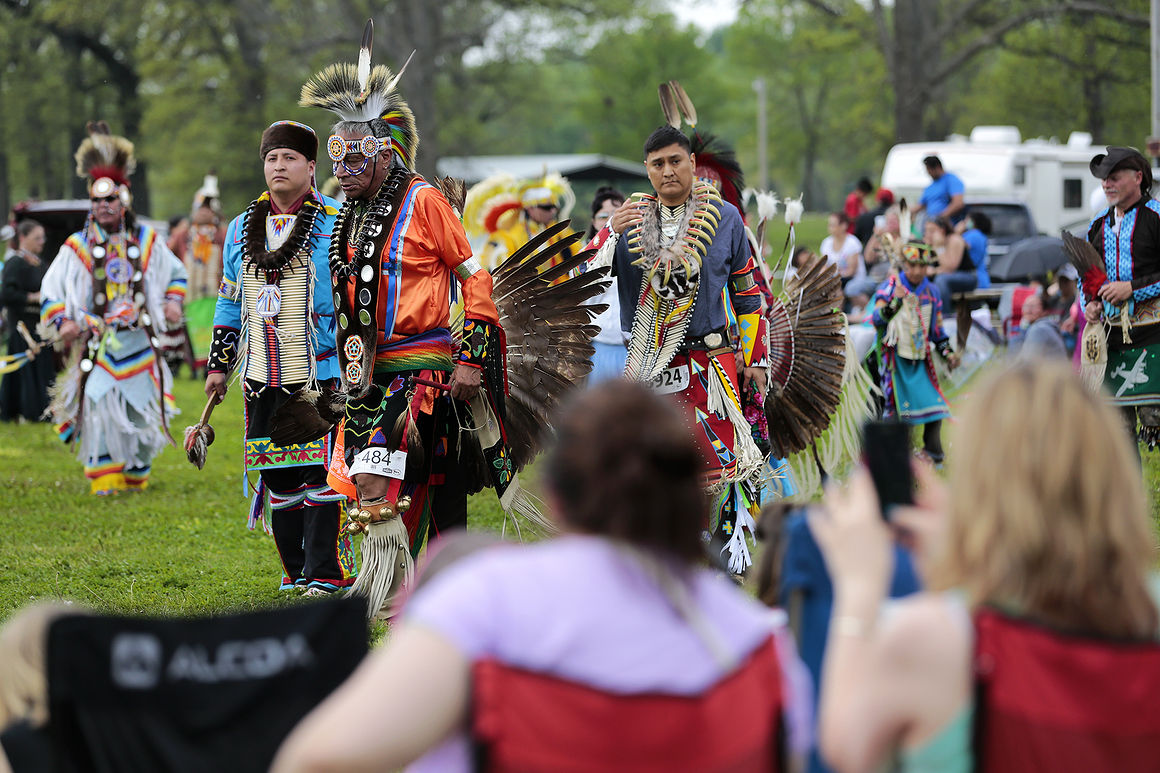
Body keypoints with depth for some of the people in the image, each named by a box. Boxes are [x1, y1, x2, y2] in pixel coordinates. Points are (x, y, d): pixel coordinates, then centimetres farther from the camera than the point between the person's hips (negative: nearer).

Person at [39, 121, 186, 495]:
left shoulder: (146, 241, 7)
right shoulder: (78, 247, 0)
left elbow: (175, 272, 23)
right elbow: (51, 289, 4)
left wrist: (173, 302, 6)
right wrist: (62, 321, -11)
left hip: (139, 341, 2)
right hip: (97, 343, -2)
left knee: (142, 409, 5)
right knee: (99, 408, -14)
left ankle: (137, 476, 22)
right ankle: (104, 479, -9)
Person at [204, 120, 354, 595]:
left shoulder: (334, 226, 0)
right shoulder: (241, 230, 15)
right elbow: (229, 303, 22)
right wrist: (218, 364, 18)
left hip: (319, 374, -5)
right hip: (262, 377, 5)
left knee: (319, 471, -9)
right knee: (277, 476, 6)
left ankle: (327, 573, -5)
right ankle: (296, 571, 15)